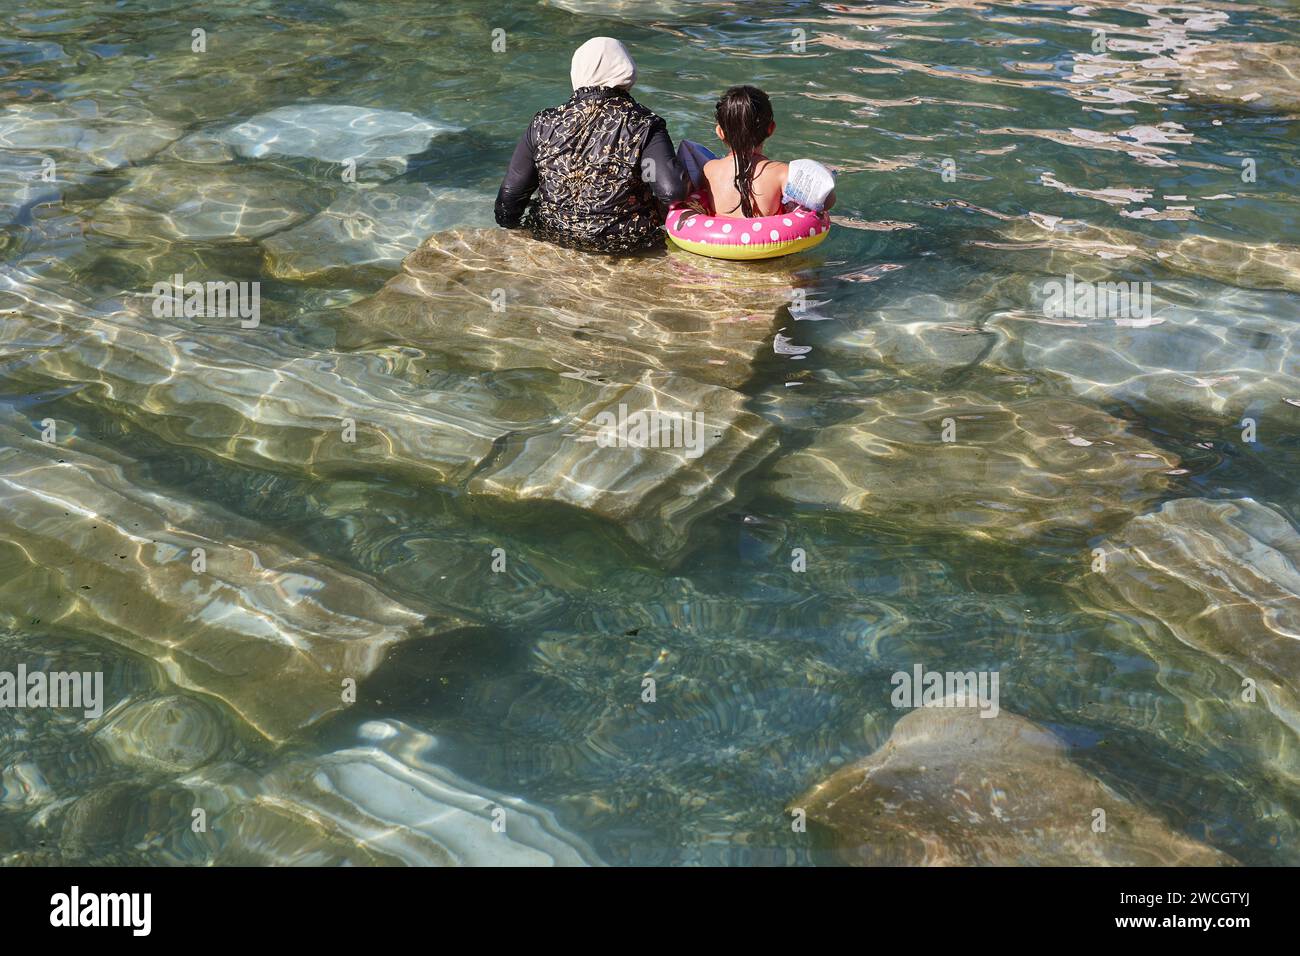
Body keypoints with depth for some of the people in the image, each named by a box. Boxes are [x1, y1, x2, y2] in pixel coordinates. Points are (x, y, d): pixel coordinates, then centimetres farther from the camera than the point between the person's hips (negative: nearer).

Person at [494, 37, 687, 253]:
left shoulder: (545, 124, -8)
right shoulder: (643, 126, -15)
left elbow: (511, 192, -2)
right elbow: (672, 191, -25)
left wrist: (509, 223, 18)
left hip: (554, 234, 3)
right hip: (626, 241, -2)